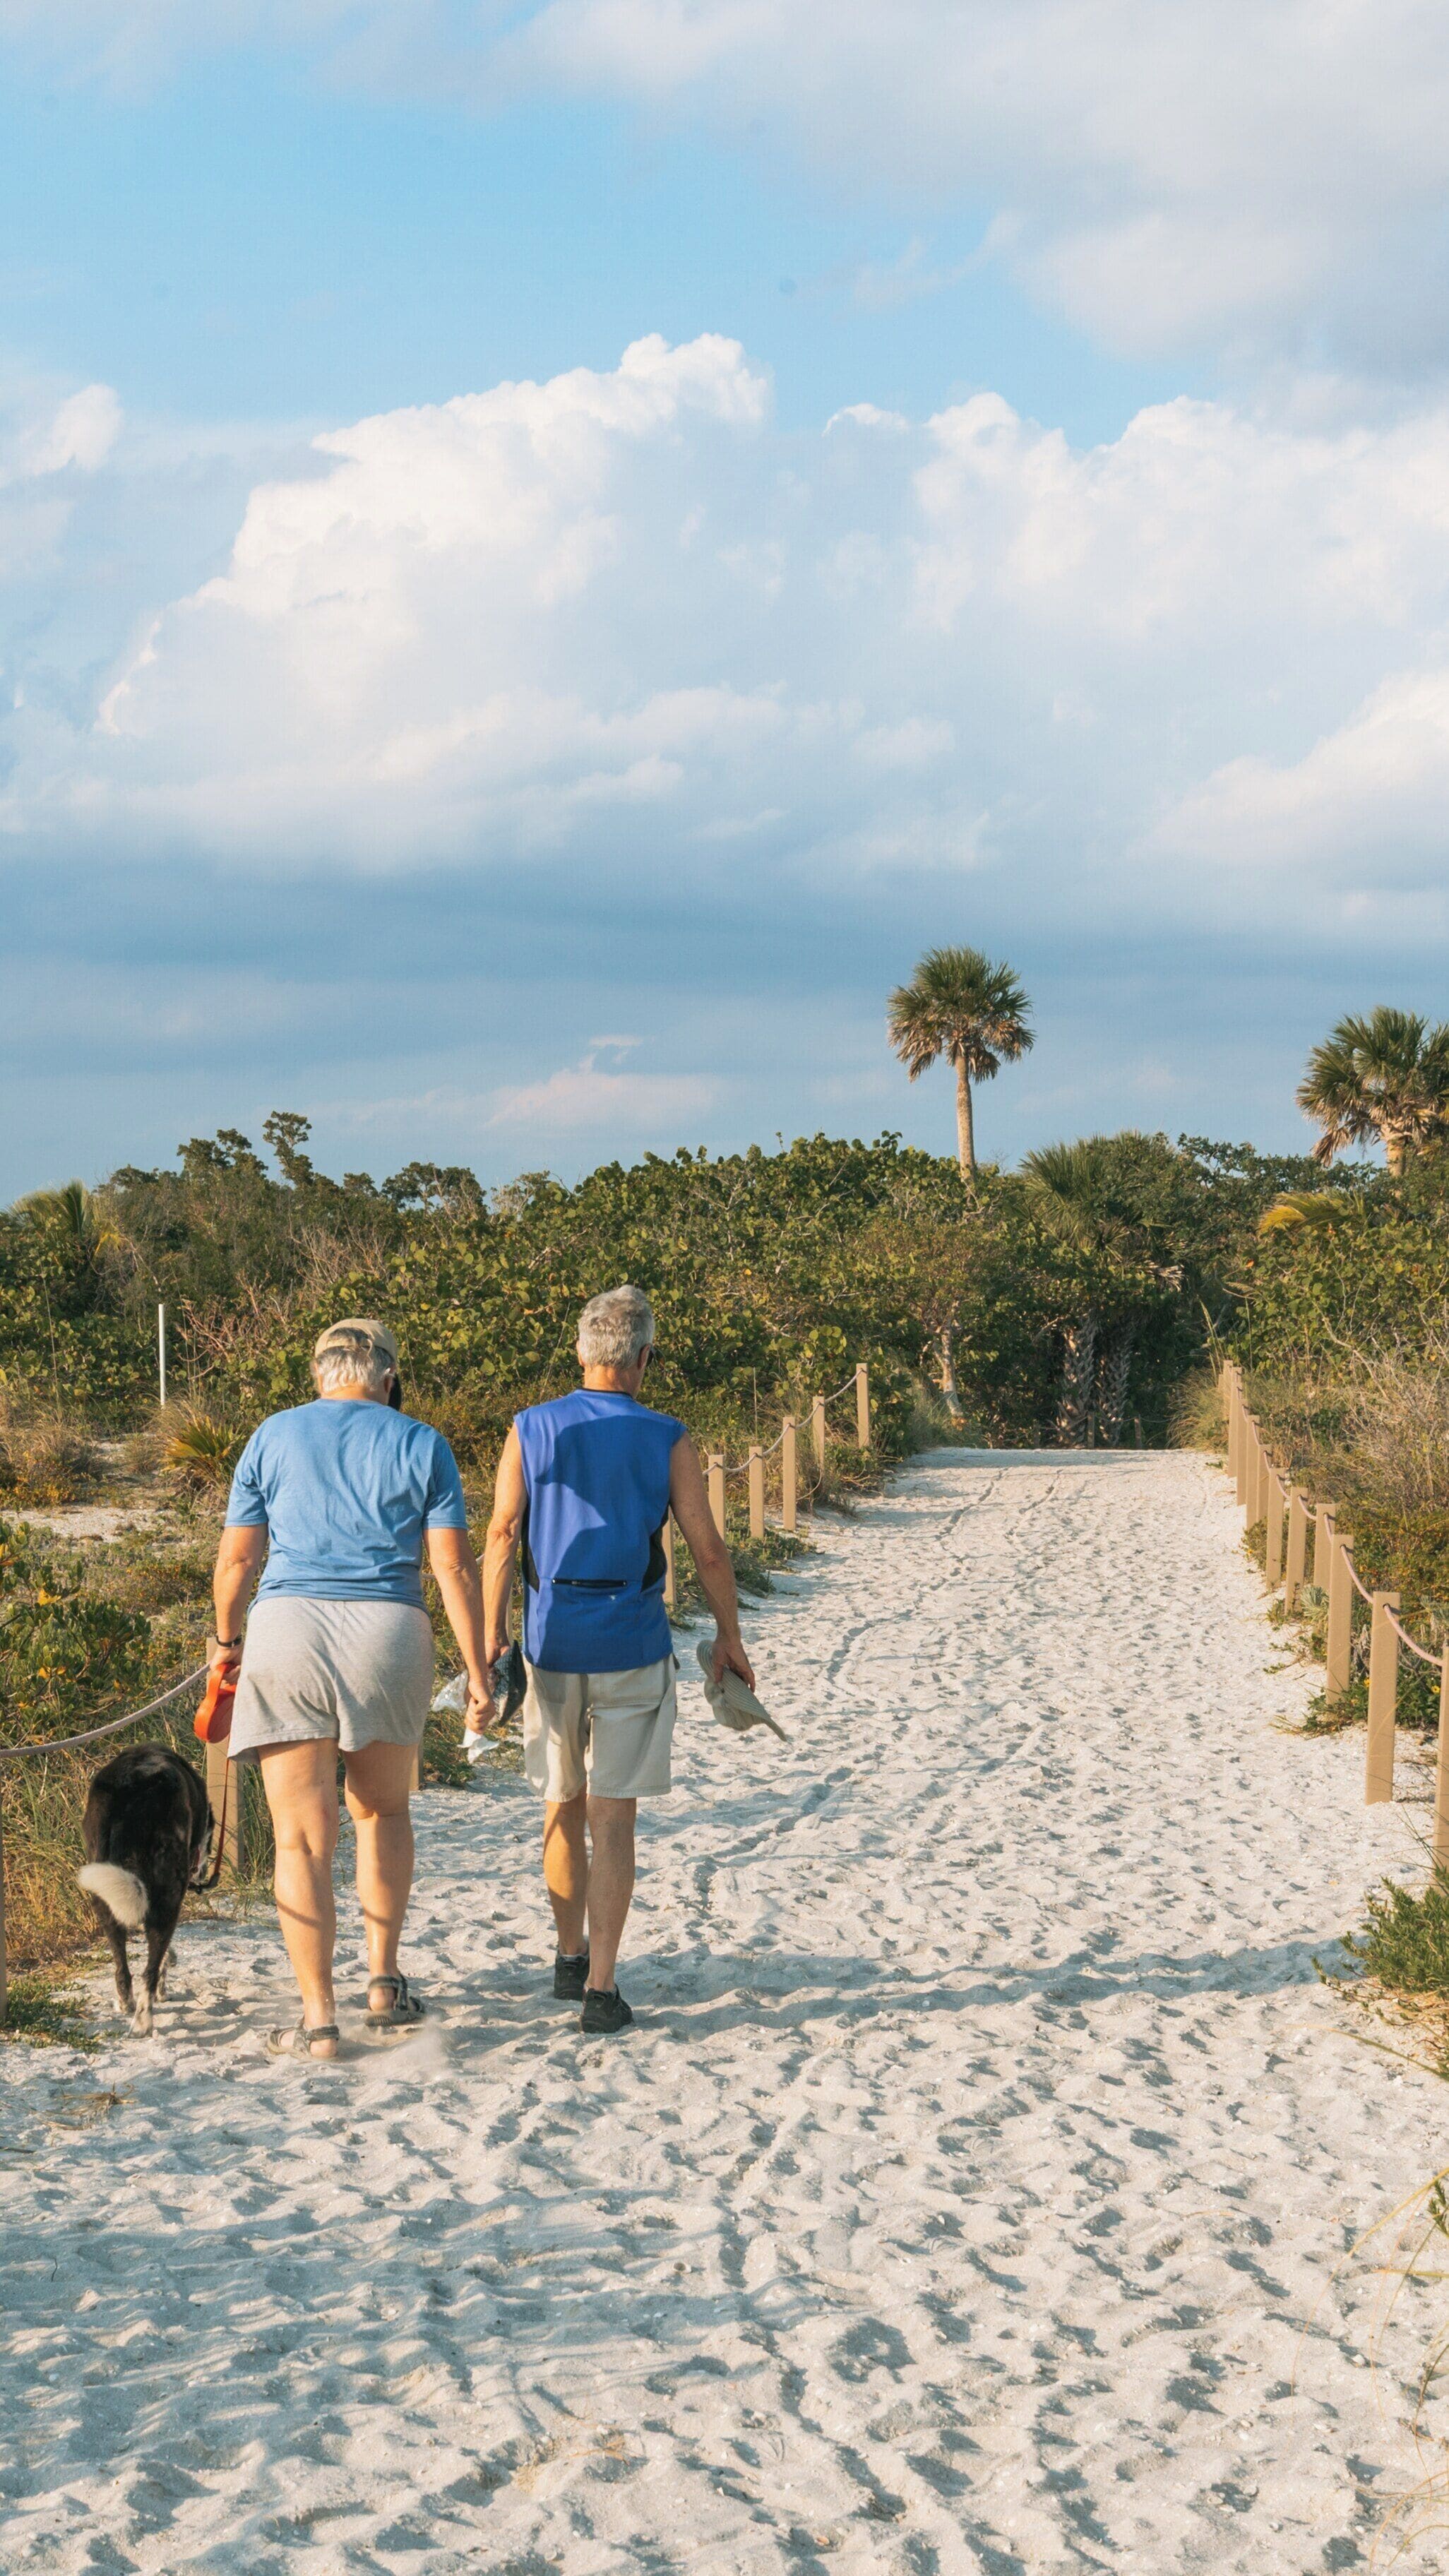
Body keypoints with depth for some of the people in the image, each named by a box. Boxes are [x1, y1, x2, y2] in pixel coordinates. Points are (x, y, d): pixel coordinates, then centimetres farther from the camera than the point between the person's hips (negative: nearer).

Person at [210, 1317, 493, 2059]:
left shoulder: (274, 1437, 8)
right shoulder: (421, 1445, 7)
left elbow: (237, 1557, 9)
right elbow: (454, 1567, 1)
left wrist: (227, 1639, 25)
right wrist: (477, 1672, 4)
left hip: (288, 1631, -1)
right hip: (389, 1635, 1)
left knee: (302, 1834, 0)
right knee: (383, 1810, 23)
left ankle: (318, 2018, -3)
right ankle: (384, 1980, 22)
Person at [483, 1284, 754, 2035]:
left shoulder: (532, 1430, 1)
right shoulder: (666, 1441, -2)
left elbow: (501, 1537, -3)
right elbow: (708, 1550, -1)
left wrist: (491, 1636, 2)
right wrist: (729, 1637, 11)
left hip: (551, 1642, 2)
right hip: (632, 1648, -2)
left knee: (562, 1807, 18)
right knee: (612, 1818, 0)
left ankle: (570, 1960, 31)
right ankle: (600, 1987, -5)